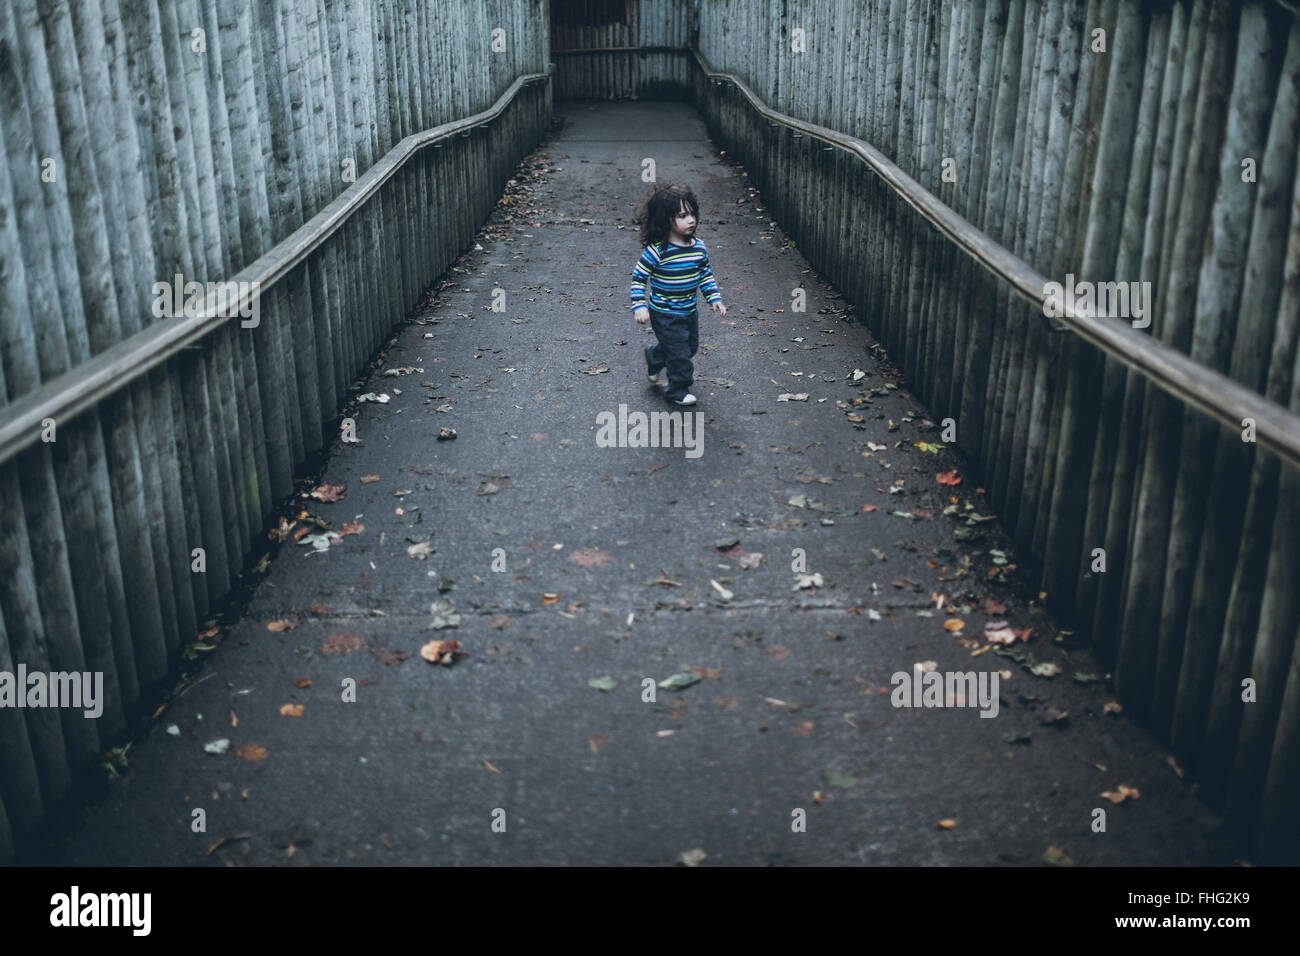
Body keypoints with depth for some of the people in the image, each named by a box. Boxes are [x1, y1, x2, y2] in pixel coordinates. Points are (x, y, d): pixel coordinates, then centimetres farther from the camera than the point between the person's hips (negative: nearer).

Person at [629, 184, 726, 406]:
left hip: (689, 311, 7)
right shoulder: (656, 251, -22)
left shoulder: (698, 246, -3)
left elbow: (705, 274, 12)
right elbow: (638, 278, -14)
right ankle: (678, 390, 23)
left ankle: (654, 357, 48)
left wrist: (714, 298, 6)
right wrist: (639, 307, -20)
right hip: (665, 314, -7)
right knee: (680, 353, -1)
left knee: (691, 346, 22)